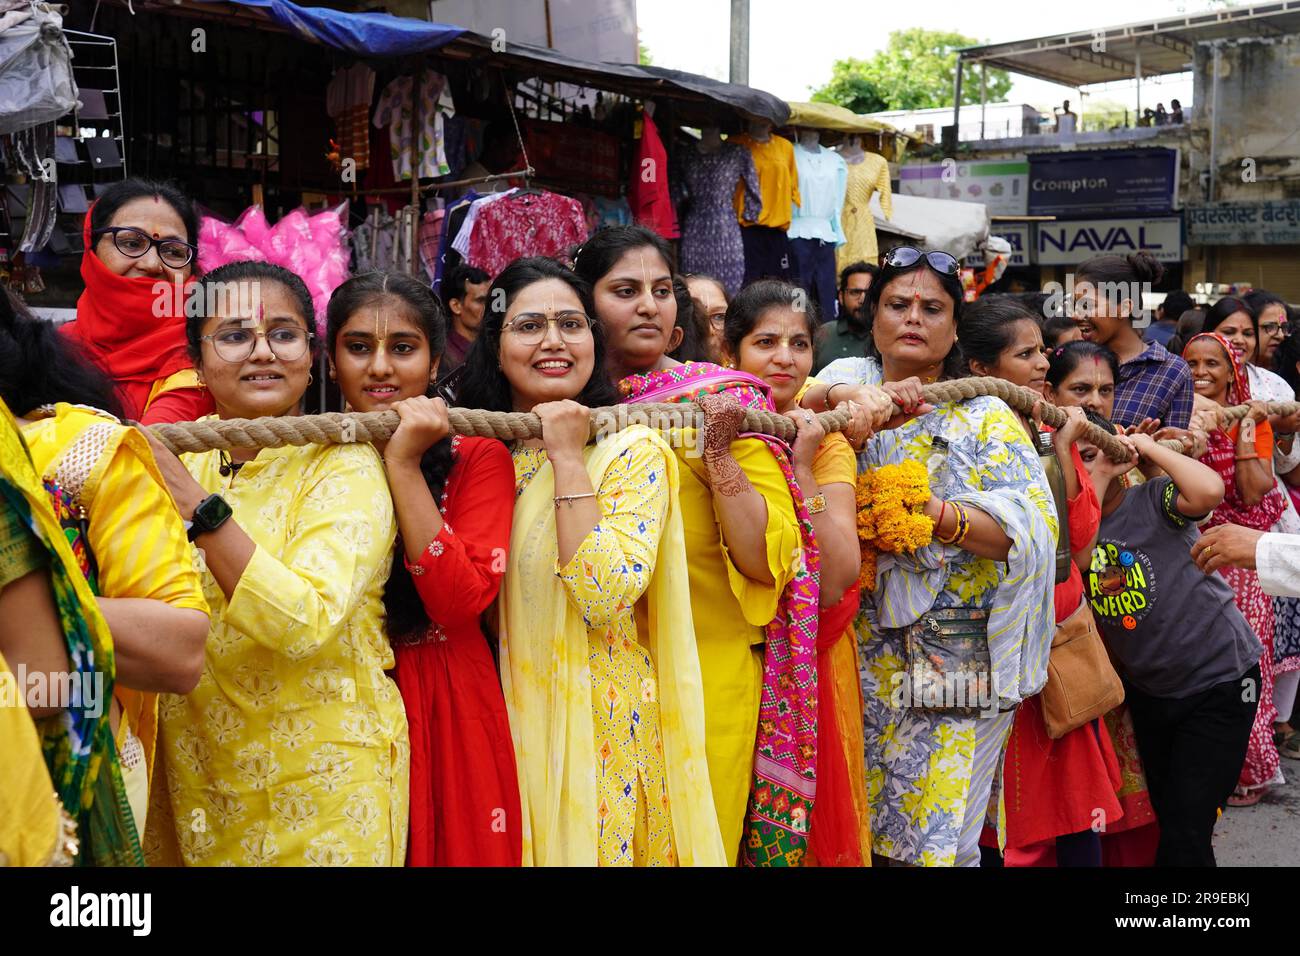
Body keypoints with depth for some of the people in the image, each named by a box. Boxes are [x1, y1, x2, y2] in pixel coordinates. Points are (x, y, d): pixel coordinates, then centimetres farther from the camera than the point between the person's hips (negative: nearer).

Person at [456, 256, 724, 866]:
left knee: (589, 842, 9)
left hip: (598, 725, -4)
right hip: (503, 721, 4)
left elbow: (606, 597, -24)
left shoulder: (632, 450, -10)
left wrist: (568, 457, -21)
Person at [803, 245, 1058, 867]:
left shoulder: (986, 417, 1)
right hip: (863, 651, 2)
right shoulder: (850, 380, 9)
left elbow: (1029, 527, -10)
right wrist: (859, 399, -26)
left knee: (935, 839, 1)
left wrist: (934, 514, -23)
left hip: (957, 668, -2)